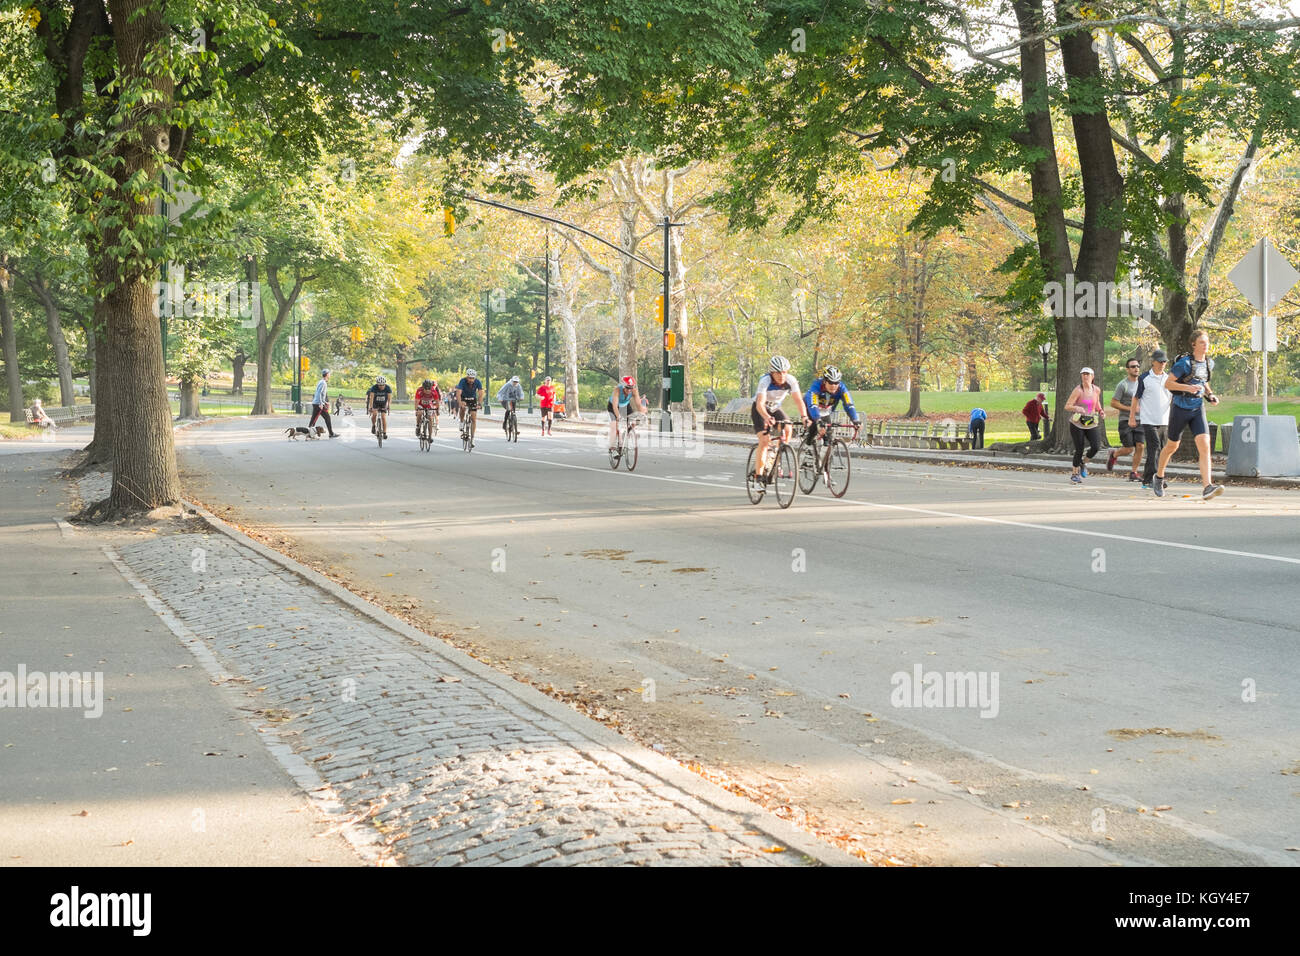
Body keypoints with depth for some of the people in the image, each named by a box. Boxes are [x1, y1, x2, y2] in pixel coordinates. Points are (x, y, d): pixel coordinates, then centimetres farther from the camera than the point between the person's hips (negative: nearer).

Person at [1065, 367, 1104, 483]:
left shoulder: (1096, 390, 4)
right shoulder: (1078, 390, -10)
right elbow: (1067, 406, -14)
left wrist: (1101, 411, 6)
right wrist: (1076, 408, -34)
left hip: (1092, 424, 4)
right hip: (1077, 424, -3)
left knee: (1096, 446, -15)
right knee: (1079, 450, -3)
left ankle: (1084, 463, 16)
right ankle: (1074, 473, 20)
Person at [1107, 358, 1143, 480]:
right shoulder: (1122, 385, -6)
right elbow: (1113, 403, -9)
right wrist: (1130, 409, -14)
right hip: (1125, 420, -5)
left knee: (1139, 446, -9)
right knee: (1129, 449, -8)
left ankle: (1133, 473, 1)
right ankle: (1114, 454, 24)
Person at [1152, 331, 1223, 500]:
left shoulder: (1209, 363, 5)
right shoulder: (1185, 363, -14)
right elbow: (1168, 383, -13)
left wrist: (1209, 394, 6)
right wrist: (1188, 388, -25)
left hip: (1198, 409, 4)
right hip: (1180, 408, -4)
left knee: (1204, 445, -15)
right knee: (1172, 446, 12)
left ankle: (1207, 487, -24)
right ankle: (1159, 477, 38)